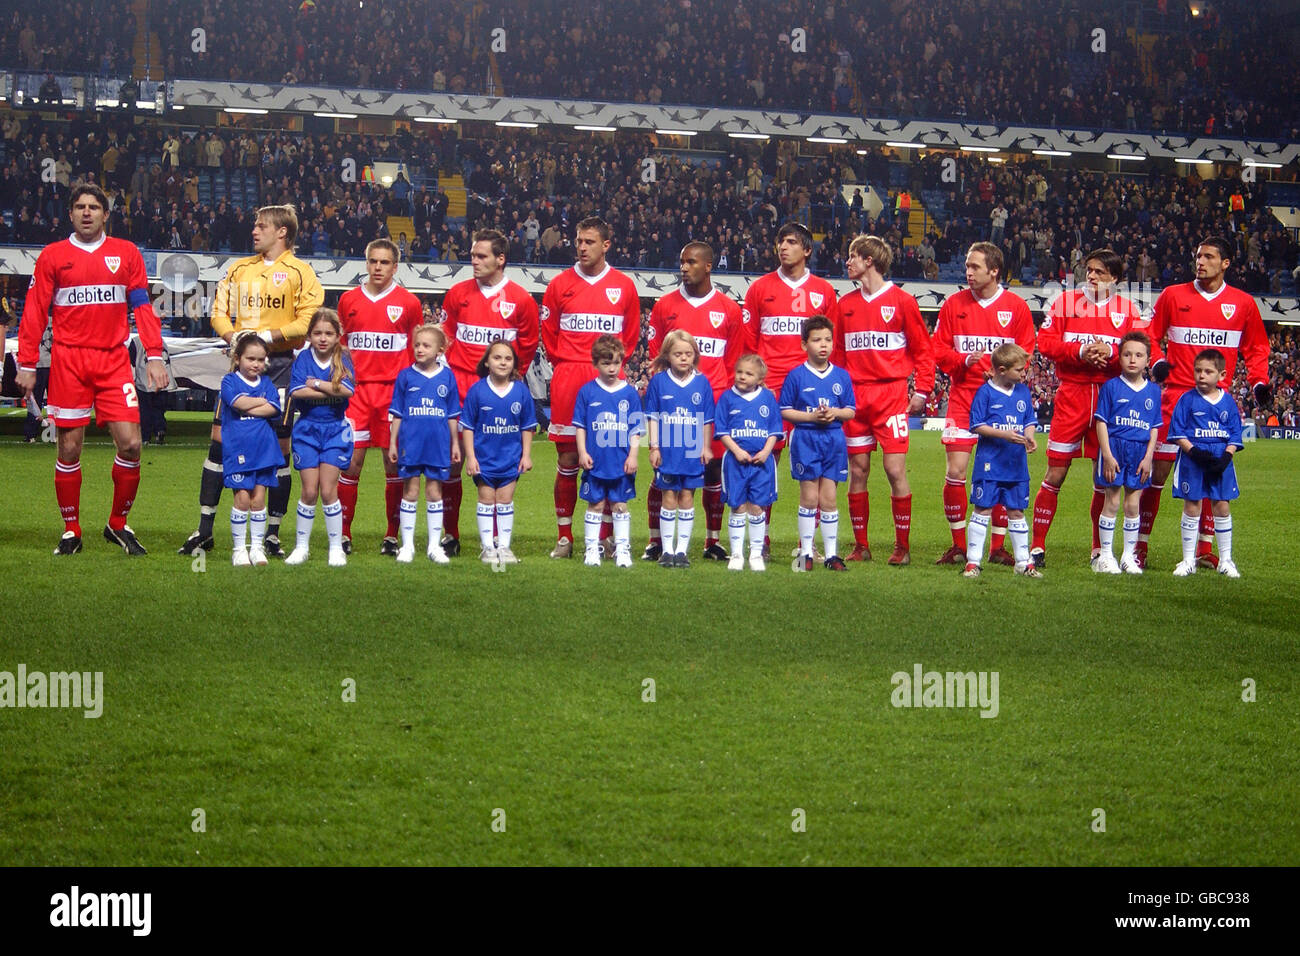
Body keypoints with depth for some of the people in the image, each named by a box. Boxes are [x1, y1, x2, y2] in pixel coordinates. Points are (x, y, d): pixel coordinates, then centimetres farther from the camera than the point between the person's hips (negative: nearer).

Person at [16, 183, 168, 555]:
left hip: (114, 361, 1)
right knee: (69, 450, 1)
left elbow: (142, 308, 7)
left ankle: (118, 525, 10)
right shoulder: (52, 256, 6)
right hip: (68, 361, -1)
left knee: (130, 444, -7)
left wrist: (154, 356, -2)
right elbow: (35, 313, 6)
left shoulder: (126, 253, 8)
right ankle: (71, 532, 13)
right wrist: (27, 365, 0)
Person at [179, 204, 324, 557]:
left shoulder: (299, 272, 0)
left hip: (280, 364, -4)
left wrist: (266, 336, -16)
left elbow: (309, 320, -9)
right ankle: (204, 530, 3)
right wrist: (233, 335, -7)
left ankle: (272, 533, 10)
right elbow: (219, 311, 14)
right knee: (220, 436, -3)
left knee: (279, 446, 0)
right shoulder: (238, 269, 14)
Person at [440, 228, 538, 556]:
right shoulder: (457, 294, 8)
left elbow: (528, 347, 9)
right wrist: (453, 373, 9)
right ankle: (450, 535, 8)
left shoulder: (521, 300, 1)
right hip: (460, 387, 2)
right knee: (451, 461, -2)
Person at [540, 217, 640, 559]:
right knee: (567, 459, 0)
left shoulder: (624, 287, 7)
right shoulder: (560, 284, 7)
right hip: (567, 382, 0)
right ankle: (564, 537, 6)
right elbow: (548, 333, 13)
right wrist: (564, 366, 8)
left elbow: (631, 337, 14)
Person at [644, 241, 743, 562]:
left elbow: (733, 363, 11)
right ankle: (655, 541, 6)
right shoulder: (665, 306, 7)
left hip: (714, 402, 0)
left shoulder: (729, 310, 6)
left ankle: (713, 541, 12)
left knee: (714, 472, 3)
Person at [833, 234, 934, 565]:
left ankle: (902, 546, 0)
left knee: (895, 469, -8)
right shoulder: (846, 304, 12)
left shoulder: (901, 301, -1)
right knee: (857, 470, 5)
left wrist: (922, 390, -6)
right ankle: (860, 545, 13)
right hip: (854, 398, 4)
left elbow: (923, 349, 1)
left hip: (891, 394, -4)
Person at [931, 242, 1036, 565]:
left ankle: (998, 546, 9)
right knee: (955, 472, -6)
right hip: (962, 396, 1)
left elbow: (1025, 353, 4)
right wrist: (965, 360, -13)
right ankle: (958, 546, 6)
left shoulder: (1016, 306, 2)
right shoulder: (953, 304, 5)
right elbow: (938, 350, 5)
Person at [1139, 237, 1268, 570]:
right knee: (1158, 468, -4)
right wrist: (1157, 361, -8)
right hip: (1176, 393, -1)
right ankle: (1140, 545, 3)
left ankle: (1204, 548, 11)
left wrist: (1258, 382, 1)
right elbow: (1151, 336, 11)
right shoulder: (1172, 296, 4)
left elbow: (1256, 348, 15)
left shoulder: (1243, 303, 7)